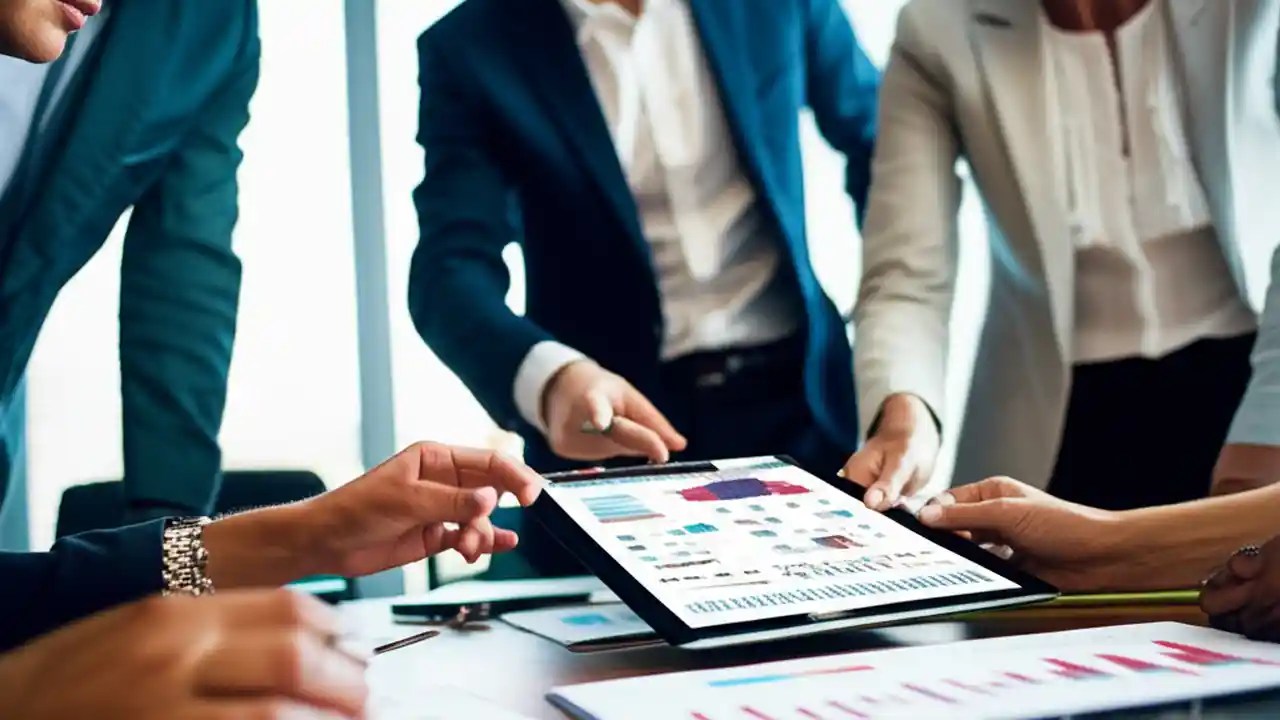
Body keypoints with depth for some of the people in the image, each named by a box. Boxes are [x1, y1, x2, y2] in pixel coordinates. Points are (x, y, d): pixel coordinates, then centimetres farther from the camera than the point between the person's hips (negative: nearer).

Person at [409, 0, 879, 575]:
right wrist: (549, 377, -39)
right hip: (613, 418, -1)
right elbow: (452, 270, -18)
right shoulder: (471, 49, -8)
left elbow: (875, 138, 15)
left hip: (795, 398, 2)